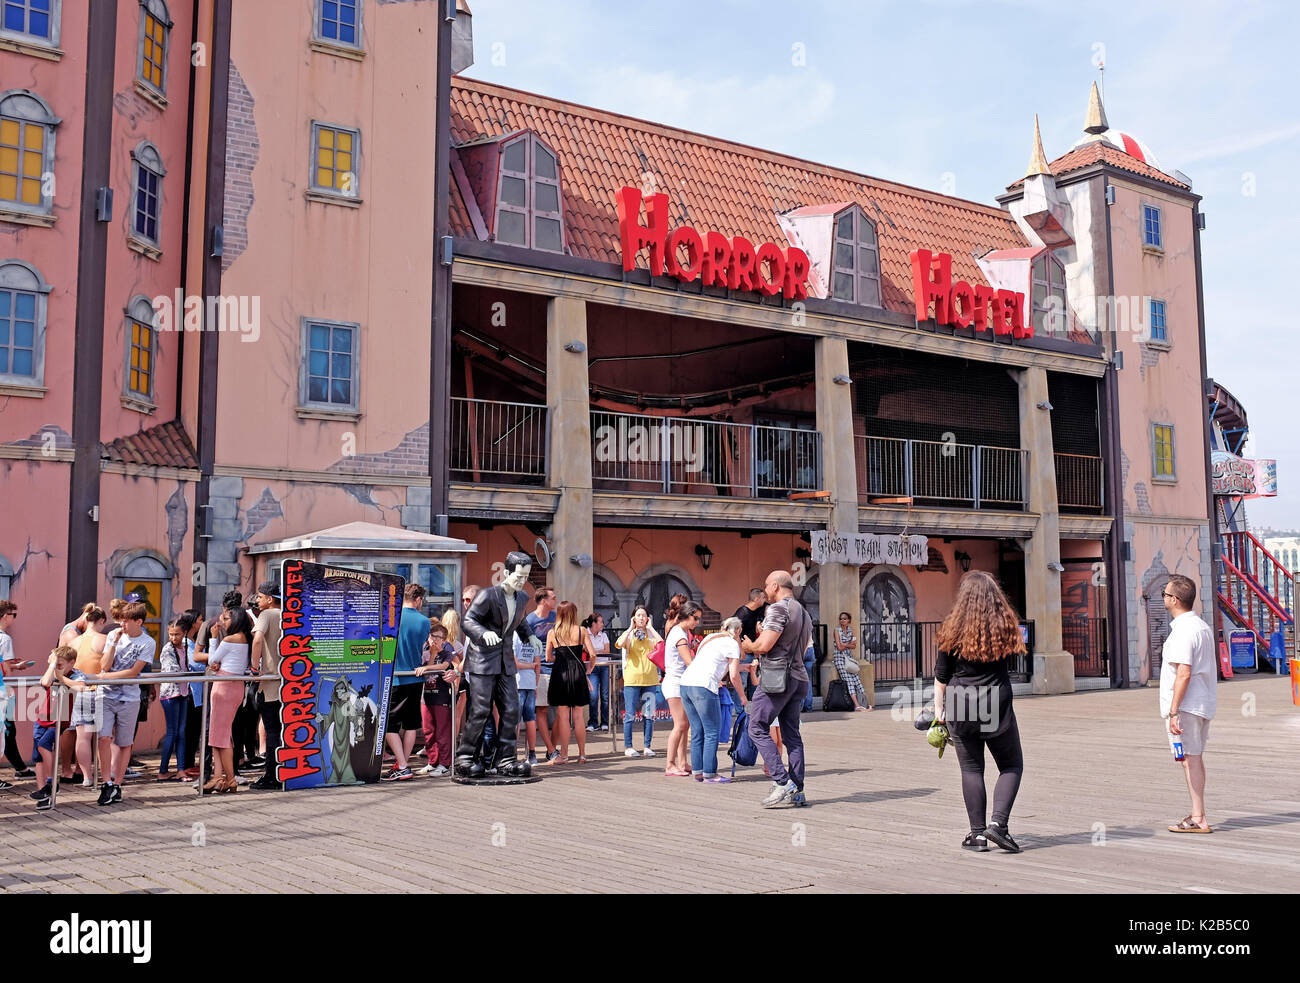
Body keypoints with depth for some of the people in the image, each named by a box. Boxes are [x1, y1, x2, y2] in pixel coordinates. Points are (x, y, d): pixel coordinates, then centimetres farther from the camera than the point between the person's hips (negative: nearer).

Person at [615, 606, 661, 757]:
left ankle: (646, 746, 11)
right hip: (632, 679, -2)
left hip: (649, 679, 2)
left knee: (649, 714, 3)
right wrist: (631, 628, -8)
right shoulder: (628, 634, 5)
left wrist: (650, 627, -4)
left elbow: (661, 643, -13)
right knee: (630, 715, -1)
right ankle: (628, 747, 7)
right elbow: (619, 644, -18)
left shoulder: (651, 634, 9)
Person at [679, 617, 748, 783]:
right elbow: (734, 676, 0)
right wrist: (743, 698, 11)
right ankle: (709, 774, -1)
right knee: (711, 732, -1)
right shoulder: (732, 643, 3)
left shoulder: (709, 637, 25)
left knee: (697, 731, 13)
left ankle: (698, 771, 15)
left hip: (686, 683, 8)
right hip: (703, 686, -8)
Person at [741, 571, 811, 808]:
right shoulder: (804, 613, 19)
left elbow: (764, 646, -18)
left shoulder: (778, 609, -10)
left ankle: (782, 781, -12)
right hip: (799, 678, 9)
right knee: (792, 734, 9)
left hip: (776, 677, -9)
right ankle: (797, 791, 7)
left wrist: (748, 646, 3)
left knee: (758, 728, -3)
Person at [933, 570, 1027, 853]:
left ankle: (978, 834, 11)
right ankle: (998, 823, -2)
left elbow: (941, 675, 0)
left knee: (971, 769, 9)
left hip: (960, 705, 1)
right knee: (1012, 766, 13)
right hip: (997, 704, 0)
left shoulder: (954, 628, -4)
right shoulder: (1004, 625, -4)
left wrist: (939, 707, 10)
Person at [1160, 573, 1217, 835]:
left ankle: (1198, 819, -4)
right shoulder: (1203, 626, 14)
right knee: (1195, 758, 17)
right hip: (1203, 704, 10)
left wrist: (1174, 712, -23)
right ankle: (1197, 814, 24)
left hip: (1186, 705, -10)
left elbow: (1184, 674, -24)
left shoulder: (1183, 631, -18)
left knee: (1190, 759, -6)